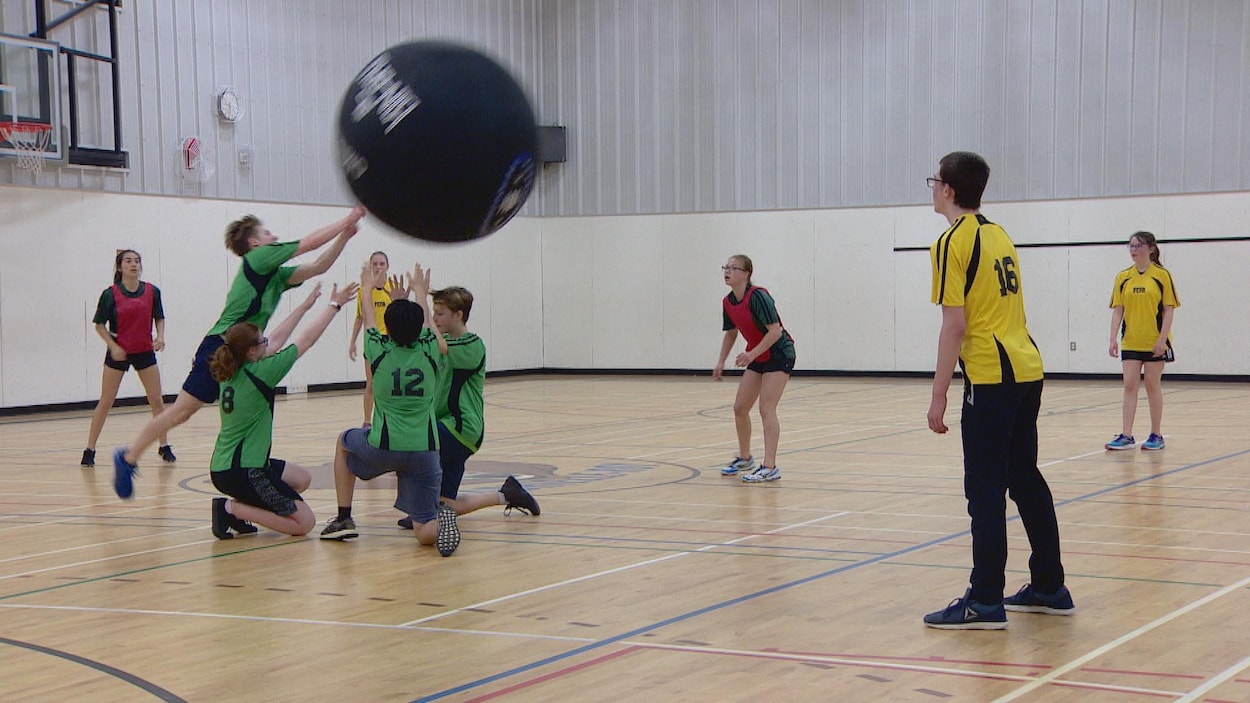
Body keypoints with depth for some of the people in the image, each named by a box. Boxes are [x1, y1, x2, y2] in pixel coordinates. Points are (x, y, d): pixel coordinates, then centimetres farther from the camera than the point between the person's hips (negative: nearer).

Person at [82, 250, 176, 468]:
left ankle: (165, 447, 12)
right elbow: (99, 325, -3)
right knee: (105, 402, 1)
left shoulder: (152, 292, -3)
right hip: (118, 352, -2)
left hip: (145, 351, 2)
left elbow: (159, 318, 9)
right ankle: (89, 450, 7)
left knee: (157, 401, 0)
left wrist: (160, 336, -8)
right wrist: (113, 346, -14)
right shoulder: (110, 294, -10)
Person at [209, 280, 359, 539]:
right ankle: (232, 508, -7)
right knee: (304, 522, -3)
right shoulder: (256, 374, -17)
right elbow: (306, 341, -10)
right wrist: (335, 305, 0)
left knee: (302, 478, 25)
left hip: (223, 466, 10)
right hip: (240, 473, -9)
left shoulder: (231, 372, 5)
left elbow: (277, 339, 18)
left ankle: (238, 507, 10)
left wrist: (305, 305, 24)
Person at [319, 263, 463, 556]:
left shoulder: (379, 351, -1)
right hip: (424, 452, 1)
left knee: (345, 442, 33)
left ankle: (344, 519, 25)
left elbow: (369, 320, 22)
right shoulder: (430, 351, 2)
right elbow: (425, 322, 25)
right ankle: (441, 517, -31)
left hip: (382, 449, -1)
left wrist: (367, 288, 40)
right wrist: (419, 291, 43)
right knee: (425, 532, 5)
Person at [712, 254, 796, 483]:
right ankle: (744, 458, 27)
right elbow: (731, 333, 16)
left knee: (766, 408, -17)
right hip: (756, 357, 8)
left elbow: (775, 331, -27)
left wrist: (752, 354, -32)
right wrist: (721, 362, 8)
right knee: (740, 407, 7)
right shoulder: (728, 303, 1)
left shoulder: (758, 296, -23)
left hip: (779, 354, -8)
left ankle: (769, 467, -18)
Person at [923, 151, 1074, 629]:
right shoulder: (999, 235, 16)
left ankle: (986, 602, -3)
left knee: (986, 491, -5)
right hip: (1027, 371, 8)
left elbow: (955, 326, -14)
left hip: (990, 377, -8)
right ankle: (1049, 589, 22)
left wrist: (938, 396, -12)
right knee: (1026, 479, 15)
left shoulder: (953, 243, -9)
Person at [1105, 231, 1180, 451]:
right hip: (1130, 342, 3)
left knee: (1153, 386, 4)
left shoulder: (1161, 275, -5)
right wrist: (1113, 338, -4)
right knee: (1129, 386, 0)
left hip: (1154, 342, -3)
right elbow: (1118, 309, 5)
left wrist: (1162, 338, -13)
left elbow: (1168, 309, -6)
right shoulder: (1123, 277, 5)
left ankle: (1156, 436, 13)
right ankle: (1126, 435, 0)